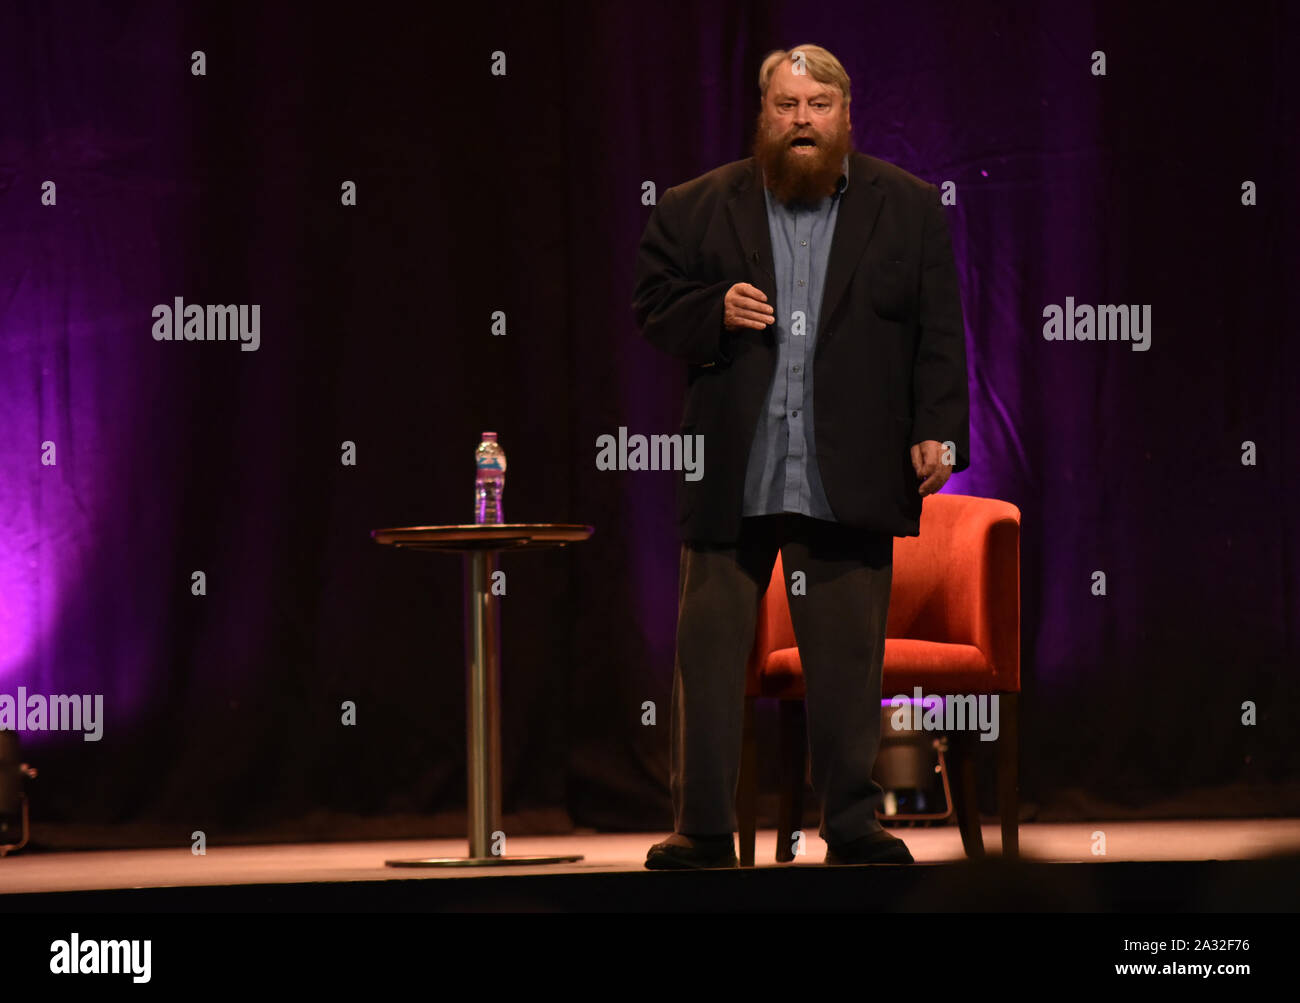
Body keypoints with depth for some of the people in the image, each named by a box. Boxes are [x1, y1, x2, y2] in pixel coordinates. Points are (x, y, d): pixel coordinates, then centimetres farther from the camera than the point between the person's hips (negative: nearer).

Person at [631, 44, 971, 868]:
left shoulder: (910, 208, 9)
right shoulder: (696, 209, 10)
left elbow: (939, 333, 6)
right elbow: (651, 313, 9)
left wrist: (938, 431, -4)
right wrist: (714, 312, -11)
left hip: (851, 481, 0)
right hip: (729, 480, 0)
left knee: (850, 657, 3)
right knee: (710, 650, -1)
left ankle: (854, 824, 11)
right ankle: (704, 828, 5)